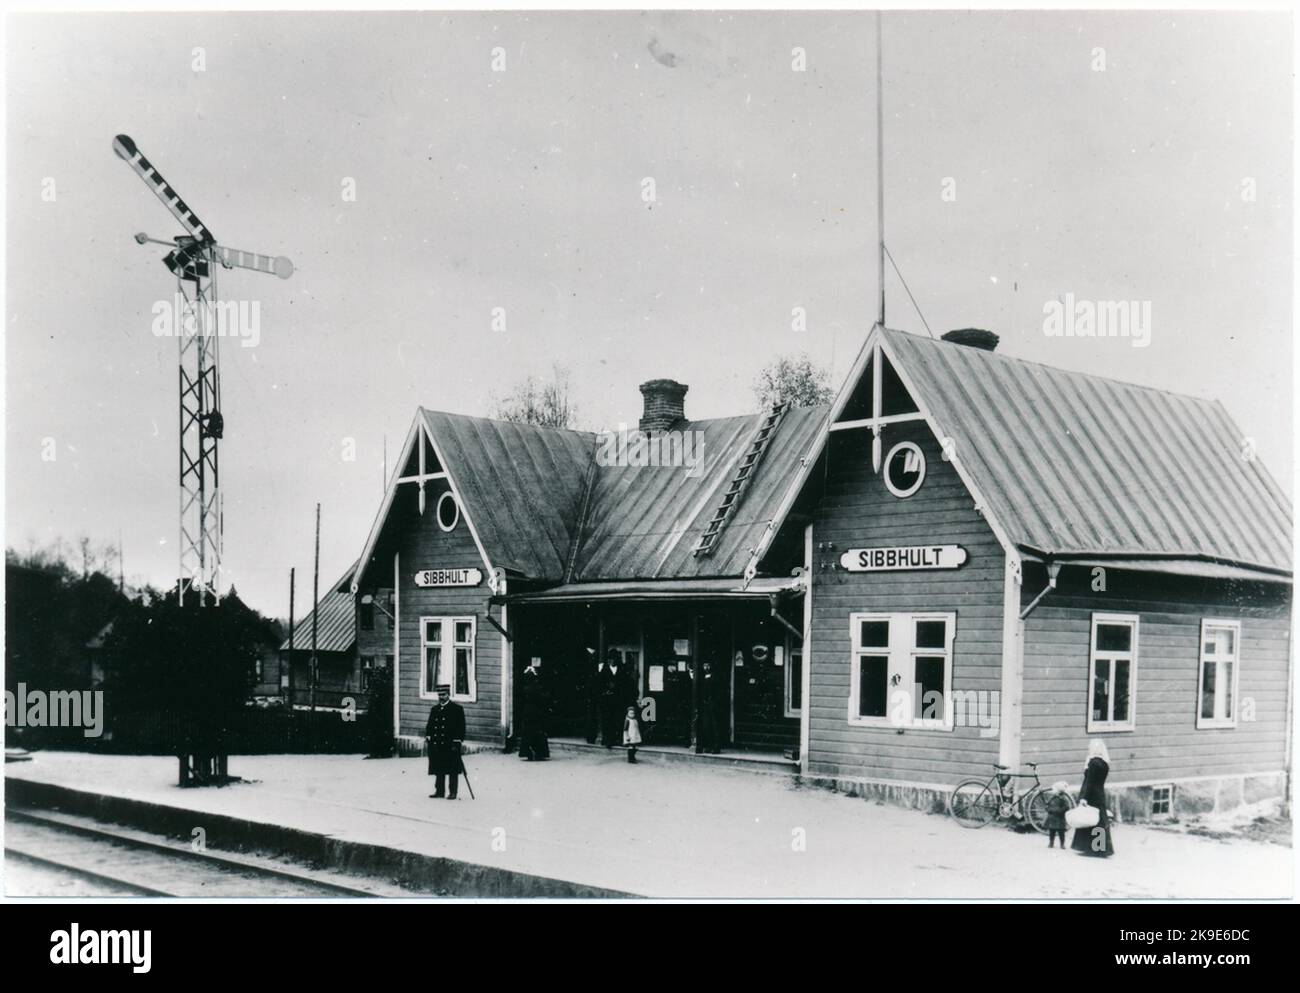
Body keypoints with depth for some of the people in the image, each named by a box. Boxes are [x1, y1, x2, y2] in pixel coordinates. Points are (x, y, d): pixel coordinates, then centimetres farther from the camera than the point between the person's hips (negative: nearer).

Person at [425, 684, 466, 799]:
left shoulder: (457, 709, -2)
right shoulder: (434, 709, 15)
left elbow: (461, 728, -6)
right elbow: (429, 725, 17)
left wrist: (457, 742, -12)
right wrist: (427, 739, 6)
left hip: (451, 745, -5)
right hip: (436, 745, 5)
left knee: (453, 770, 0)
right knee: (439, 770, 9)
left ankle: (452, 792, 6)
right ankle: (439, 791, 16)